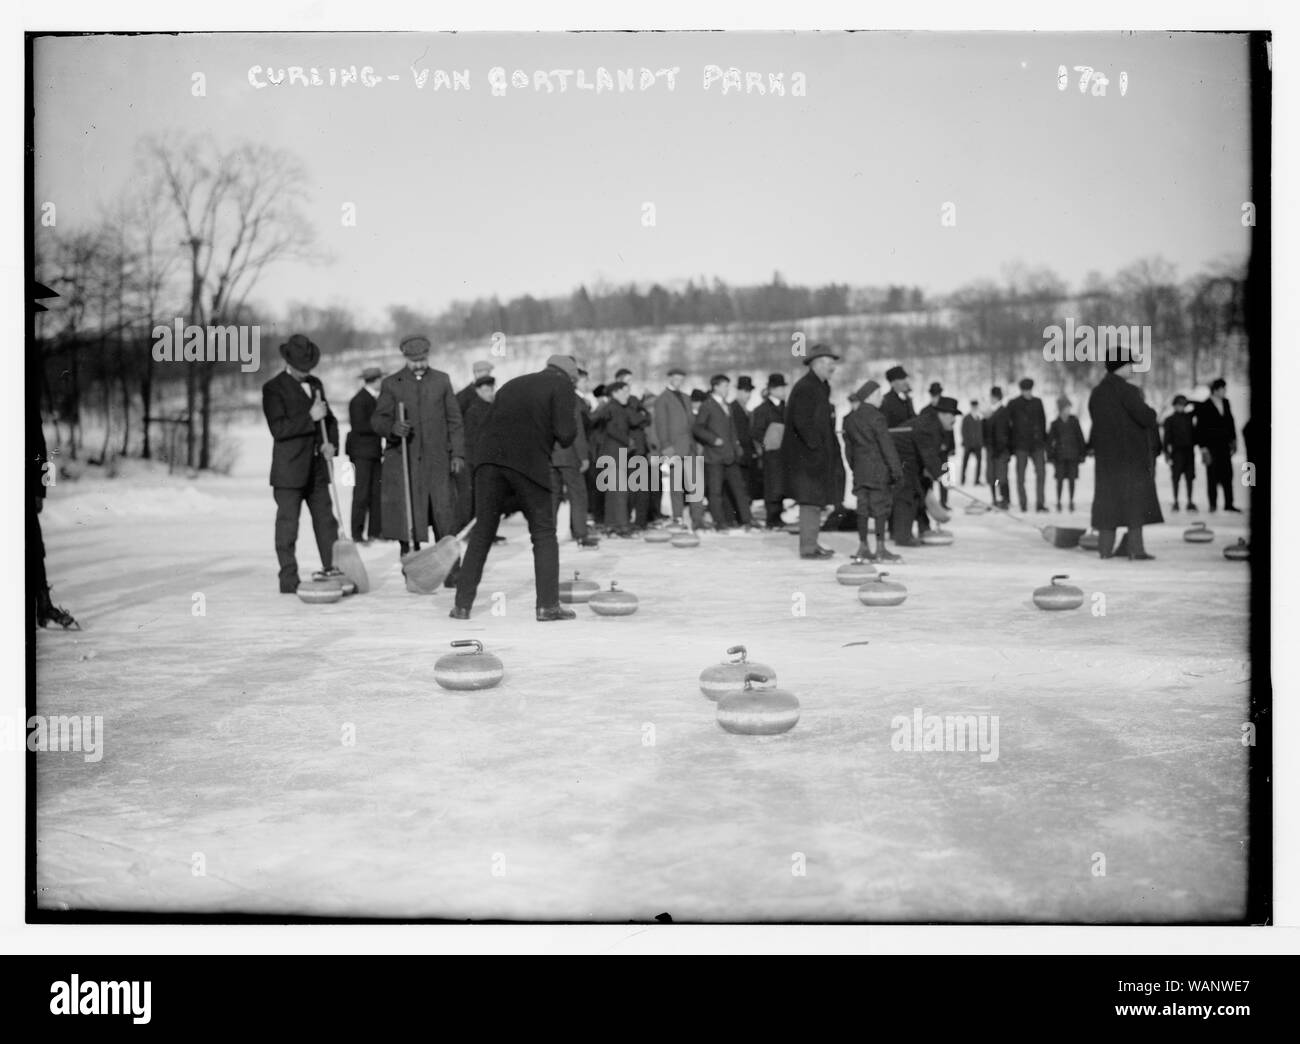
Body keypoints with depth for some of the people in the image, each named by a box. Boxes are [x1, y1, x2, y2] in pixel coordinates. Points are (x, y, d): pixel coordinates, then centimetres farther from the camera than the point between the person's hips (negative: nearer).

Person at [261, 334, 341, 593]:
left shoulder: (315, 384, 13)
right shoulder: (273, 388, -8)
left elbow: (330, 419, 19)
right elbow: (278, 428, -17)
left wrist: (331, 443, 0)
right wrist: (310, 417, -20)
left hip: (317, 466, 7)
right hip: (289, 469, -7)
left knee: (326, 520, 8)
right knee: (287, 523, -3)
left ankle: (332, 570, 15)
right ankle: (288, 581, 0)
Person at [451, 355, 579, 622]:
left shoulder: (511, 385, 24)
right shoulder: (561, 386, 7)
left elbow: (487, 426, 22)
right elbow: (566, 435, -4)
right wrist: (572, 420, 17)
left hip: (491, 462, 4)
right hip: (531, 466, -4)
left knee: (482, 532, 11)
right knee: (544, 534, 9)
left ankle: (463, 604, 12)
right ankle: (548, 605, 5)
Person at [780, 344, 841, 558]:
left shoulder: (821, 387, 16)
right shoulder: (804, 388, -16)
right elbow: (801, 422, -23)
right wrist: (816, 445, -20)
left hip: (816, 454, 10)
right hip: (805, 454, -10)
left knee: (816, 499, 14)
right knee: (810, 500, -7)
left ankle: (811, 543, 22)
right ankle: (807, 547, -2)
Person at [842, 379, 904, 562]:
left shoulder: (850, 419, 11)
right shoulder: (876, 417, -12)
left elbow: (848, 447, 16)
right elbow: (887, 445, -14)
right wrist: (896, 469, -11)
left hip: (860, 470, 7)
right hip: (878, 468, -7)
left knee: (863, 507, 10)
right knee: (881, 507, -3)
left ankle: (863, 547, 12)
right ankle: (880, 549, -3)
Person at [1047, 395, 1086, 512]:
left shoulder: (1074, 421, 3)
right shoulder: (1055, 424, 1)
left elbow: (1080, 438, 7)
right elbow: (1050, 440, 3)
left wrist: (1082, 453, 4)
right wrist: (1050, 456, -1)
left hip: (1073, 455, 1)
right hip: (1060, 456, -1)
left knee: (1072, 479, 3)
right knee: (1060, 479, 0)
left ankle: (1071, 501, 12)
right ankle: (1058, 501, 9)